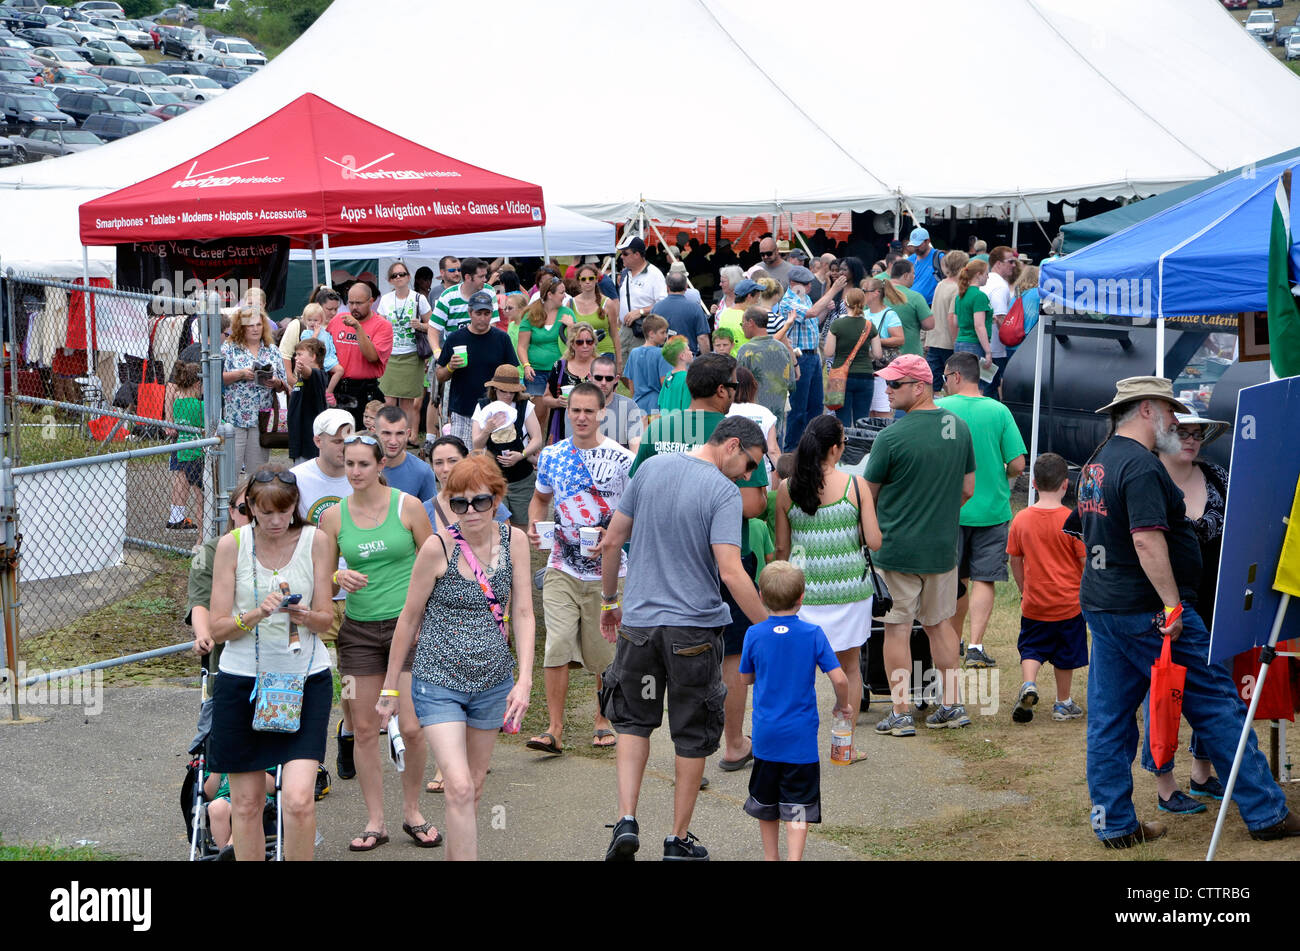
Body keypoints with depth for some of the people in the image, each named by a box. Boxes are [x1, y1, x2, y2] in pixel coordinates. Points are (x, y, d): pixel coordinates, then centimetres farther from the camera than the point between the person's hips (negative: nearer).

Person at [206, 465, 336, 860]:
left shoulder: (315, 541, -1)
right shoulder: (232, 545, -3)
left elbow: (326, 619, 3)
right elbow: (217, 627, -4)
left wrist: (305, 616, -19)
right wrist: (256, 614, -22)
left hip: (306, 678, -1)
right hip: (242, 678, 1)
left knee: (298, 798, -14)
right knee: (246, 803, 5)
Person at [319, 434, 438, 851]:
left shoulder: (408, 507, -3)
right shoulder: (333, 516, 3)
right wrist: (340, 578, -13)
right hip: (359, 629, 2)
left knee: (412, 728, -6)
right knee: (365, 730, 3)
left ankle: (412, 812, 15)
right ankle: (375, 822, 14)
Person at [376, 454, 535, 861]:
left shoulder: (514, 541, -2)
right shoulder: (438, 546, -12)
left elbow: (523, 613, 1)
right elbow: (409, 618, -2)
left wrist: (524, 680, -9)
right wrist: (390, 686, 3)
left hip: (492, 681, 4)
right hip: (438, 682, -4)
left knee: (473, 787, 14)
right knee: (459, 788, -15)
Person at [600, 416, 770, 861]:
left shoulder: (652, 468, 3)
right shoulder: (724, 492, -13)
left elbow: (611, 542, 8)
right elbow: (731, 573, -22)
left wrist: (609, 600, 20)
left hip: (638, 621, 4)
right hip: (695, 627, -4)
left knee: (634, 720, 18)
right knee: (693, 735, 11)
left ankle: (626, 820, 3)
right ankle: (679, 839, 18)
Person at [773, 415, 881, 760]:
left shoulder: (787, 489, -3)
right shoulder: (855, 485, -7)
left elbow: (782, 549, 4)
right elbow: (874, 541, -7)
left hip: (805, 589, 1)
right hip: (849, 589, -1)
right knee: (849, 666, 13)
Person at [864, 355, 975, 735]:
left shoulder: (891, 437, -16)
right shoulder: (959, 428, 1)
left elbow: (868, 495, -6)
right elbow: (968, 489, 10)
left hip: (897, 547, -5)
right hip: (943, 547, 5)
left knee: (897, 629, 3)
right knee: (940, 623, 17)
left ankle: (901, 713, 5)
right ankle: (952, 704, 18)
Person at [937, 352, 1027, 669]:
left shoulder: (938, 410, -7)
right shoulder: (999, 411, -4)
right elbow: (1018, 464, -6)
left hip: (950, 509, 0)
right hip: (992, 509, 0)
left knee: (955, 580, 14)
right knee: (983, 580, 3)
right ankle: (975, 646, -8)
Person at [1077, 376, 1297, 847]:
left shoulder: (1097, 464, 15)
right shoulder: (1141, 466, -16)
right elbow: (1148, 541, -25)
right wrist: (1172, 605, -24)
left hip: (1099, 605, 10)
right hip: (1145, 610, -10)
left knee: (1109, 717, 8)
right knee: (1218, 706, -1)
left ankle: (1113, 822, 10)